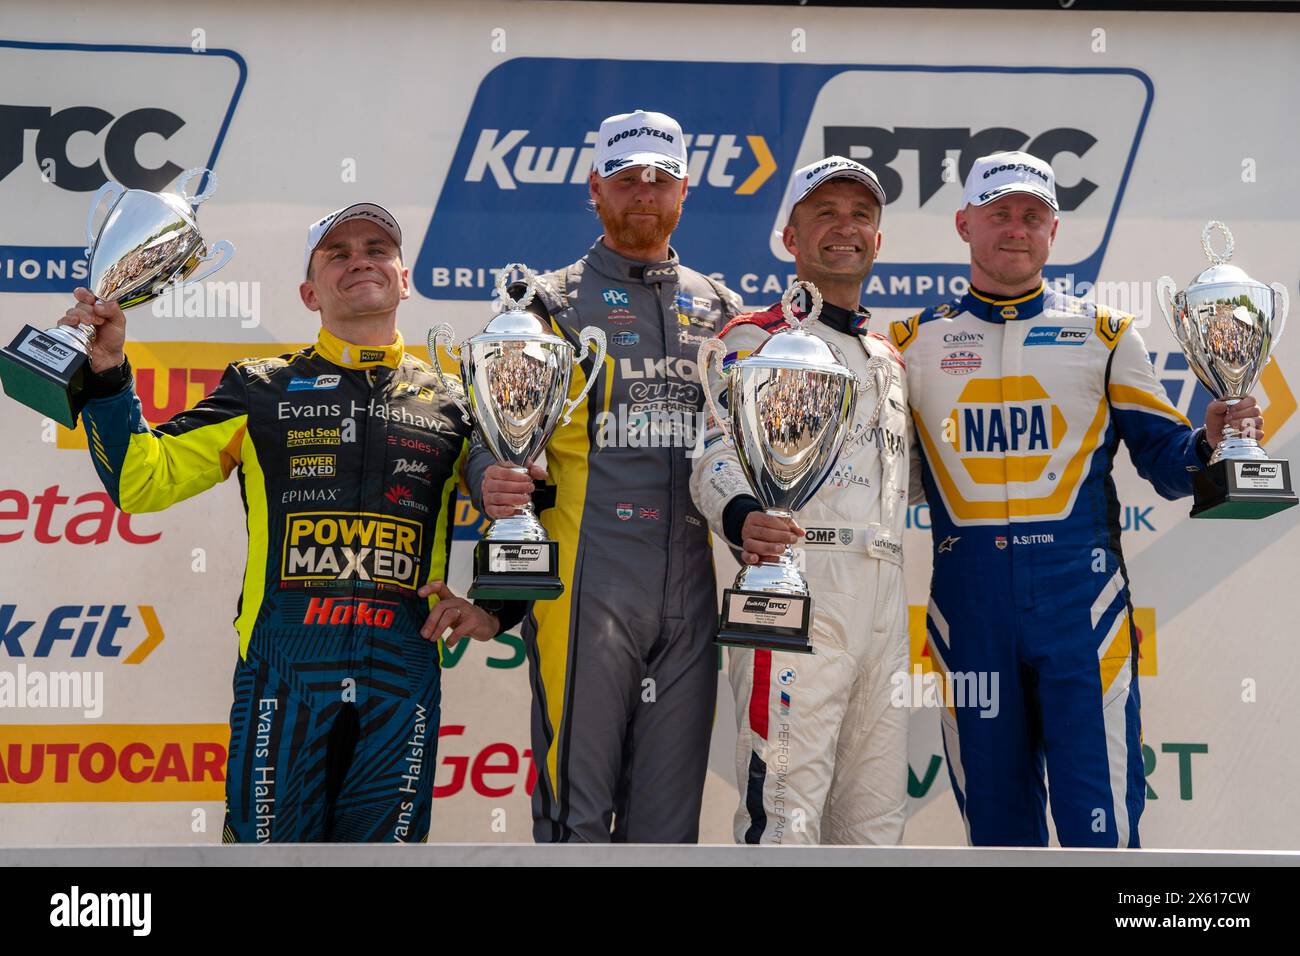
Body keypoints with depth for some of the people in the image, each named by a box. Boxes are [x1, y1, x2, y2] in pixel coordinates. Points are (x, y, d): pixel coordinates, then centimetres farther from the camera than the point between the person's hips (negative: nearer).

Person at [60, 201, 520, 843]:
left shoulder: (453, 405, 12)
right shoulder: (263, 391, 10)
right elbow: (142, 480, 5)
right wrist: (106, 372, -5)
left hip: (403, 675, 1)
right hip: (284, 665, -1)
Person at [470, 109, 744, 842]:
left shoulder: (724, 312, 17)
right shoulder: (552, 305, 6)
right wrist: (492, 481, -21)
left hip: (691, 587, 4)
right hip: (588, 583, -3)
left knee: (668, 813, 9)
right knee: (576, 808, -3)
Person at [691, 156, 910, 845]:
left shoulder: (890, 357, 25)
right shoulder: (757, 338, 5)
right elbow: (718, 457, -10)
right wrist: (743, 518, -31)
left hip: (885, 596, 7)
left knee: (876, 814, 8)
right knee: (784, 812, -13)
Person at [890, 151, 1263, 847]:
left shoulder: (1103, 334, 9)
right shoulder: (914, 343, 11)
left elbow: (1164, 460, 6)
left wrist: (1207, 442, -14)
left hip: (1080, 598, -1)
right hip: (969, 601, 1)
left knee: (1099, 825, -5)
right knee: (995, 821, 10)